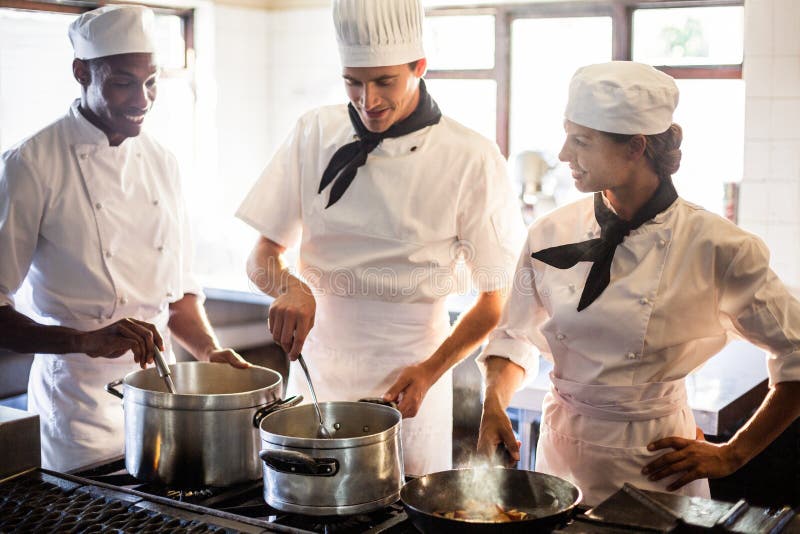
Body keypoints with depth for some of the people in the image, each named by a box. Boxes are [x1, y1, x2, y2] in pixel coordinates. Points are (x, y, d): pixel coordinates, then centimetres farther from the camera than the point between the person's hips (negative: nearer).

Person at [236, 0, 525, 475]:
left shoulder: (471, 160, -9)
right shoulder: (316, 134, 1)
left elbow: (496, 300, -3)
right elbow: (263, 257, 5)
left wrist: (430, 372, -15)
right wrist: (290, 287, -17)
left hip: (406, 381, -3)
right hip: (316, 372, 3)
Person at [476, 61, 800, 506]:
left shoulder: (713, 246, -15)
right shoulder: (551, 235, -4)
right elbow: (516, 336, 9)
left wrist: (733, 454, -5)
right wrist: (495, 406, -9)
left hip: (656, 462, -3)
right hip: (564, 453, 4)